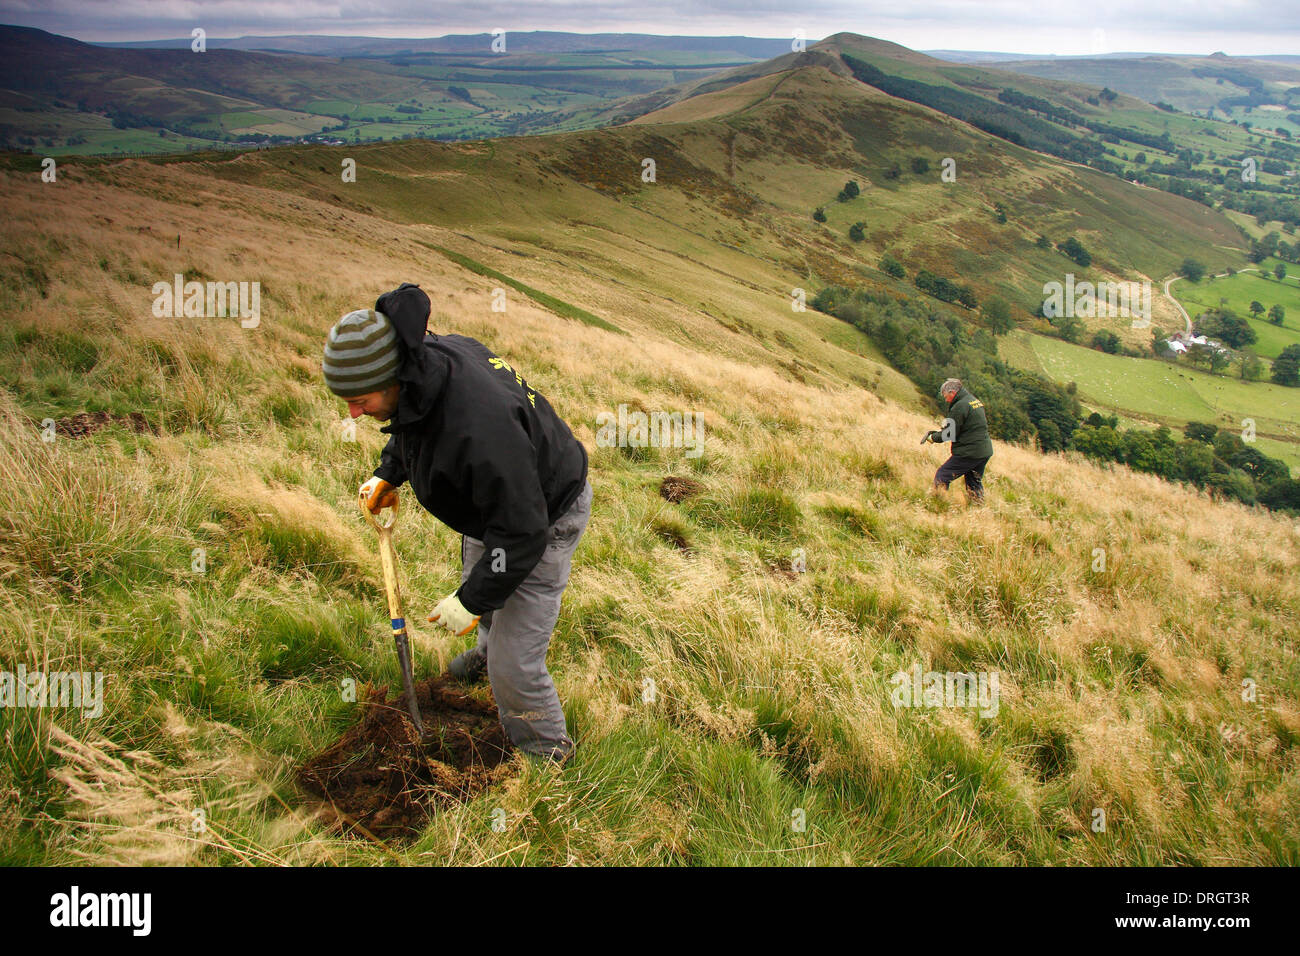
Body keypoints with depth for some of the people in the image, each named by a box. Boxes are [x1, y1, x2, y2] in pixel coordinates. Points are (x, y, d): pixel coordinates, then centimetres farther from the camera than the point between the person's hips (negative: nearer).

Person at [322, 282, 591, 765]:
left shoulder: (480, 427, -45)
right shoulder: (429, 359, -17)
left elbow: (521, 530, -35)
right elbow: (413, 427, 11)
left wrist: (471, 601, -25)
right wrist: (388, 474, 0)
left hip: (543, 521, -9)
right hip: (494, 505, 9)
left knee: (514, 664, -5)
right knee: (479, 579, 34)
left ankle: (546, 753, 23)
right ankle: (489, 649, 67)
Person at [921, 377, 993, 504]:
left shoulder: (960, 406, -15)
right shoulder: (976, 401, 14)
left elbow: (949, 434, -13)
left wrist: (933, 437, 3)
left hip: (968, 454, -9)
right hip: (985, 452, 9)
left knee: (942, 477, 1)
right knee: (974, 483, 20)